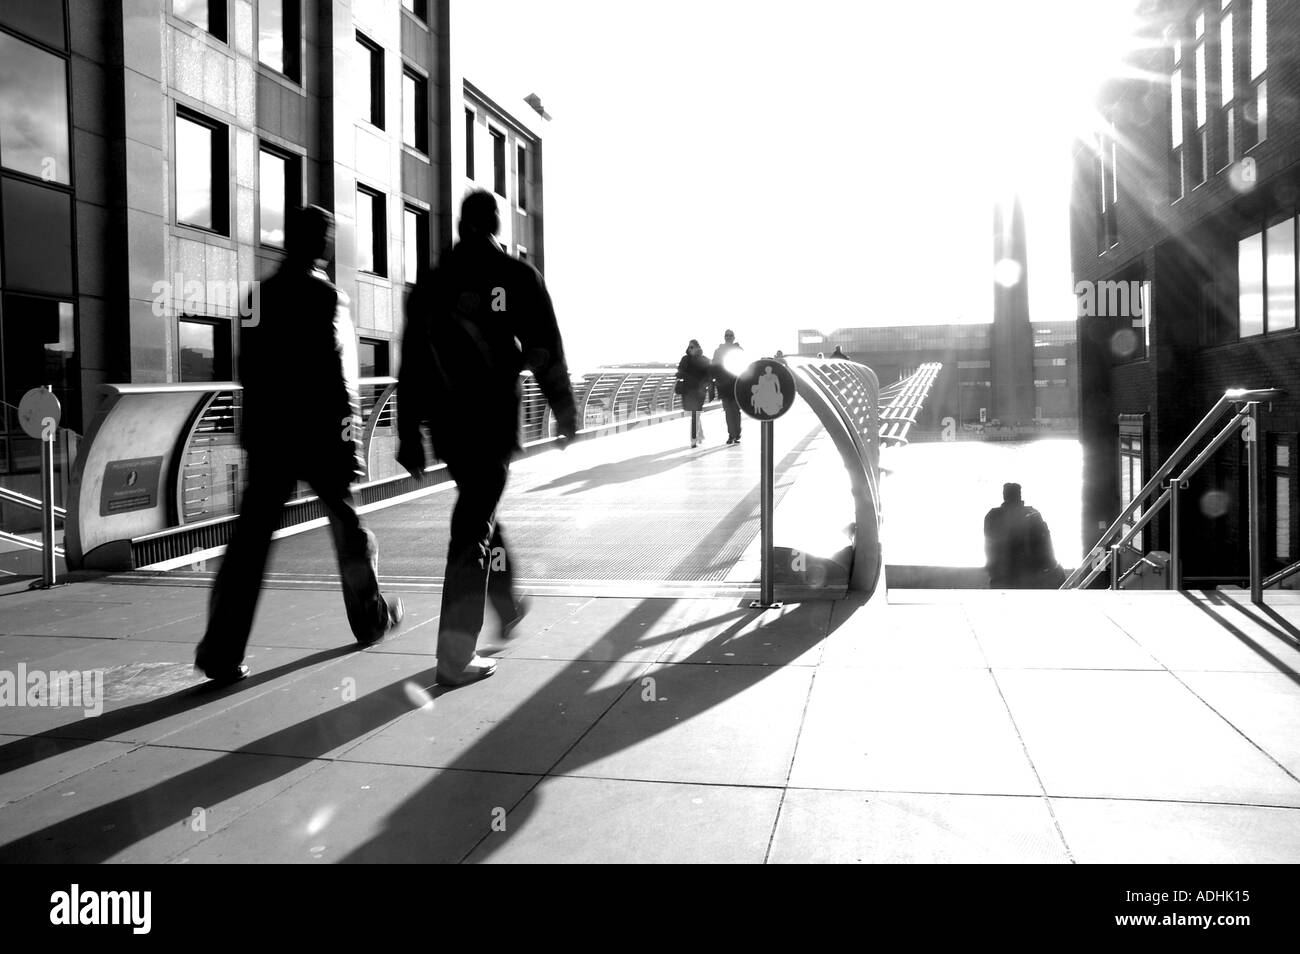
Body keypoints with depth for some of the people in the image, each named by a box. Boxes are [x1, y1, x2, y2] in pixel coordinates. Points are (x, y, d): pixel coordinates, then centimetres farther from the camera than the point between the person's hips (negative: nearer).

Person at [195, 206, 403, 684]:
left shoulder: (262, 293, 9)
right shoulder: (326, 296, -9)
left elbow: (248, 367, 13)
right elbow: (338, 376, -15)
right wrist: (350, 440, -13)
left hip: (265, 435, 5)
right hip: (319, 434, -5)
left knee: (251, 537, 1)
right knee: (347, 524, 14)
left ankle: (221, 650, -6)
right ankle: (369, 617, 31)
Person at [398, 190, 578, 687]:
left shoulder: (429, 282, 9)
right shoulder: (518, 277, -2)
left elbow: (410, 365, 8)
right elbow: (546, 351, -2)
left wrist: (409, 436, 12)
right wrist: (565, 410, 11)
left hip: (444, 422, 5)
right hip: (493, 419, -4)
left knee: (479, 508, 23)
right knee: (474, 526, -3)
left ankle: (507, 606, 41)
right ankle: (455, 655, -7)